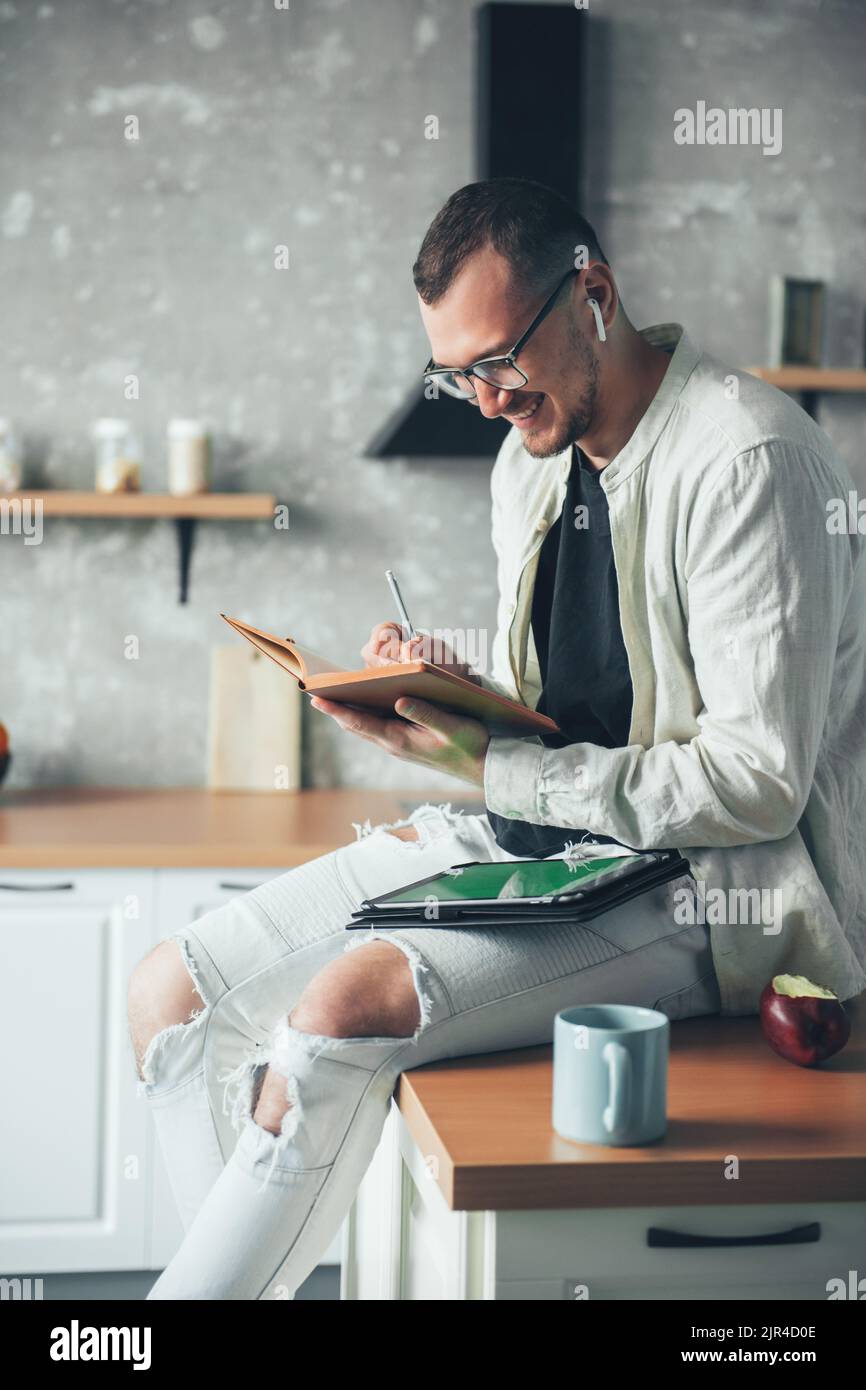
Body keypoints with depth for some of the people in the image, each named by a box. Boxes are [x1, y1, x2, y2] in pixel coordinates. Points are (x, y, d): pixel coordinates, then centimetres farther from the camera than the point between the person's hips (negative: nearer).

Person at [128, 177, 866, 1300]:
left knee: (348, 1006, -31)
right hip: (536, 837, 9)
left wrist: (491, 767, -20)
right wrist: (442, 696, -3)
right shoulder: (533, 460, 11)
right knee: (173, 992, -2)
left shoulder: (747, 459, -17)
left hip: (706, 889, -9)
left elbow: (758, 781, -21)